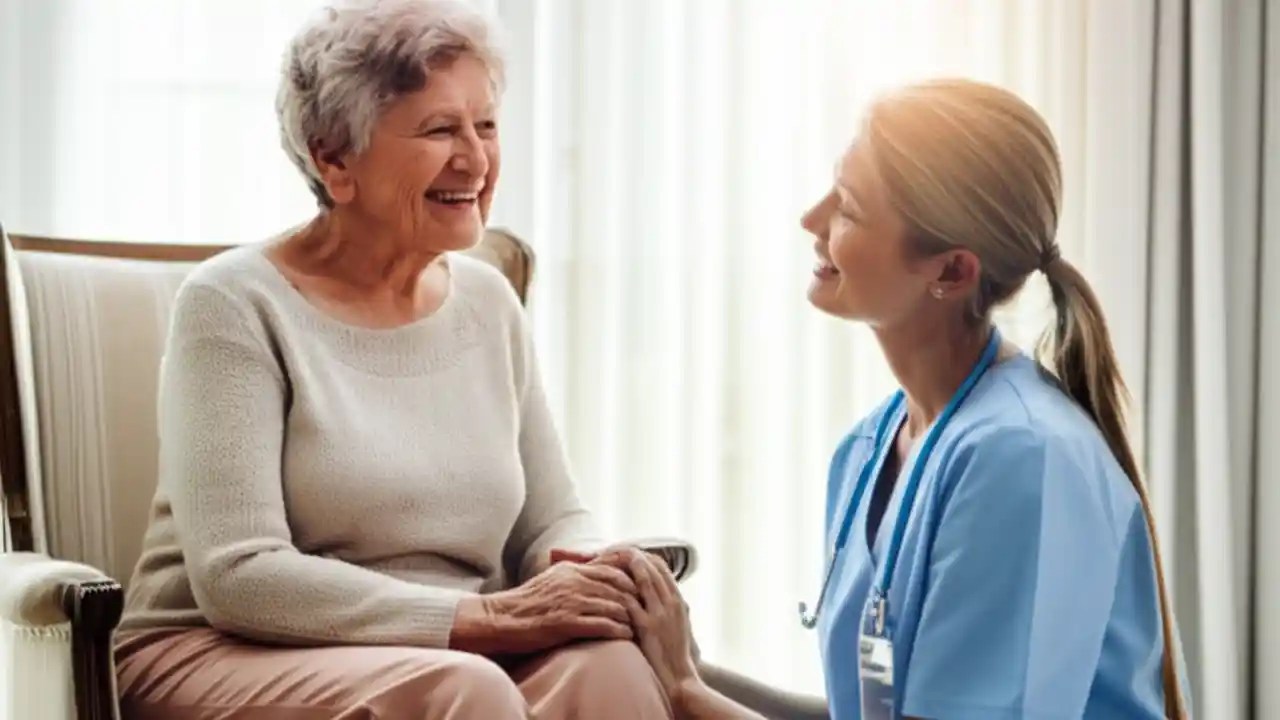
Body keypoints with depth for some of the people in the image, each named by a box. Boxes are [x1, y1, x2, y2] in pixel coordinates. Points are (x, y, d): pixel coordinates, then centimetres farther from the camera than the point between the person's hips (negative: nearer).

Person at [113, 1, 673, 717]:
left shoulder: (489, 301, 9)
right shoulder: (236, 305, -9)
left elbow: (552, 518, 14)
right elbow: (236, 576, -18)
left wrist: (590, 568, -12)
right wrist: (488, 617, -24)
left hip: (444, 660, 5)